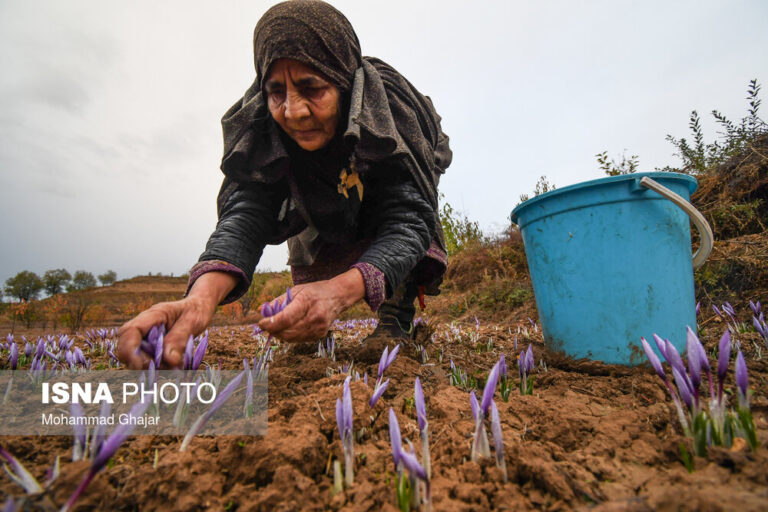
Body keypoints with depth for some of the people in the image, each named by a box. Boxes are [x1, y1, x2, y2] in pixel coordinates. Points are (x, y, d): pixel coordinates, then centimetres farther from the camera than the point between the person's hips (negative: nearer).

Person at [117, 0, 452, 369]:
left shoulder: (393, 108, -36)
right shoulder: (260, 126, -29)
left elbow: (408, 220, -43)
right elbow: (246, 214, -37)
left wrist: (339, 291, -61)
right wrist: (201, 296, -58)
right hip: (328, 207, 3)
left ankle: (397, 317, -16)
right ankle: (313, 327, 6)